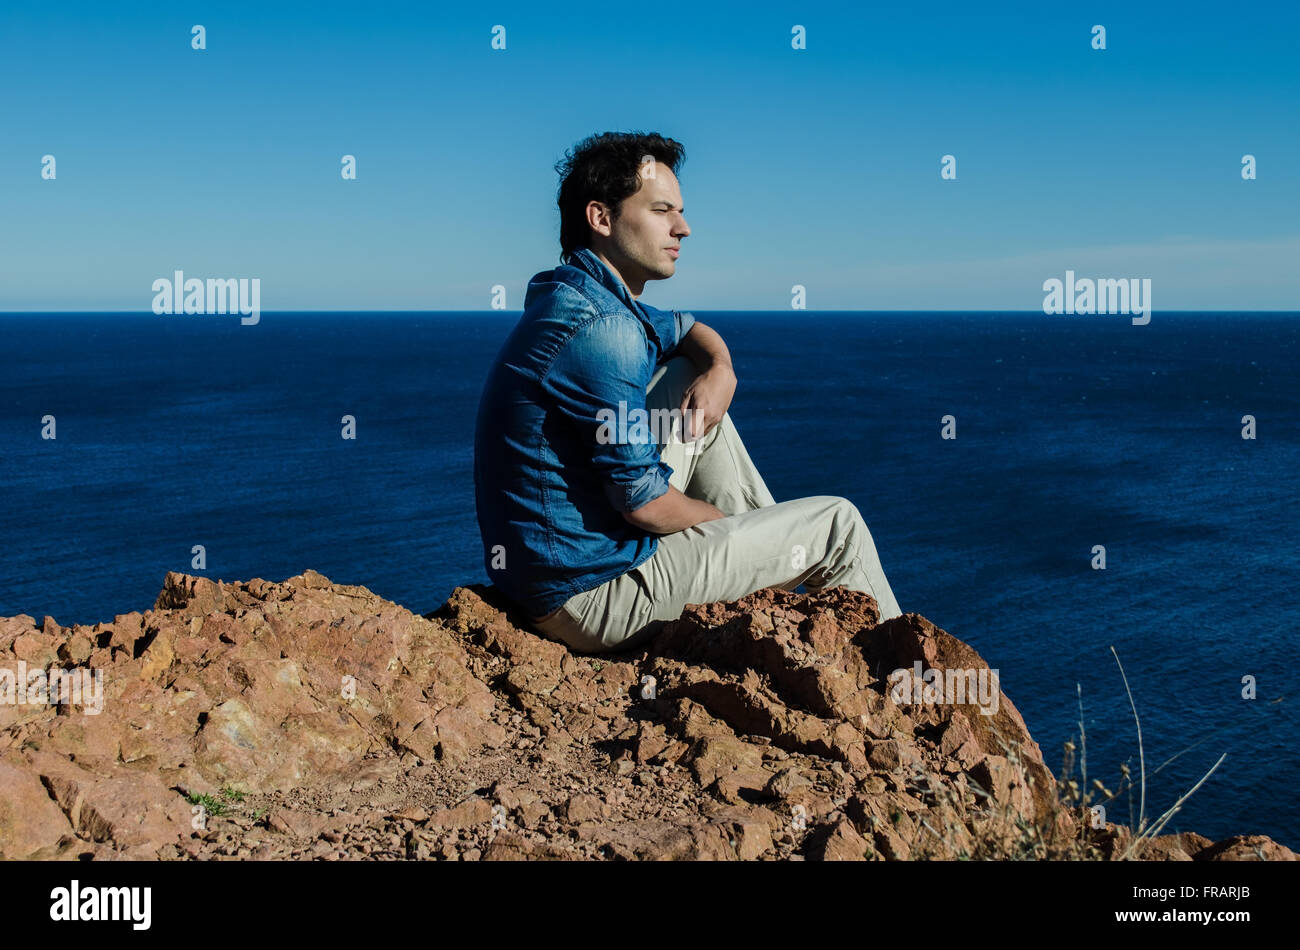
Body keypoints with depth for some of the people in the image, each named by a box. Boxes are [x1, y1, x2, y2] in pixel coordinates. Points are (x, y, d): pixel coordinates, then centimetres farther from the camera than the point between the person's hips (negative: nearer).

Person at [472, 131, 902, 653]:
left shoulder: (569, 295, 7)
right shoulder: (600, 328, -23)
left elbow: (691, 331, 25)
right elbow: (646, 505, -22)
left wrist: (720, 371, 1)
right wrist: (723, 521, -1)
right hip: (590, 594, -10)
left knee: (687, 382, 18)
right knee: (838, 523, 0)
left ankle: (777, 556, 26)